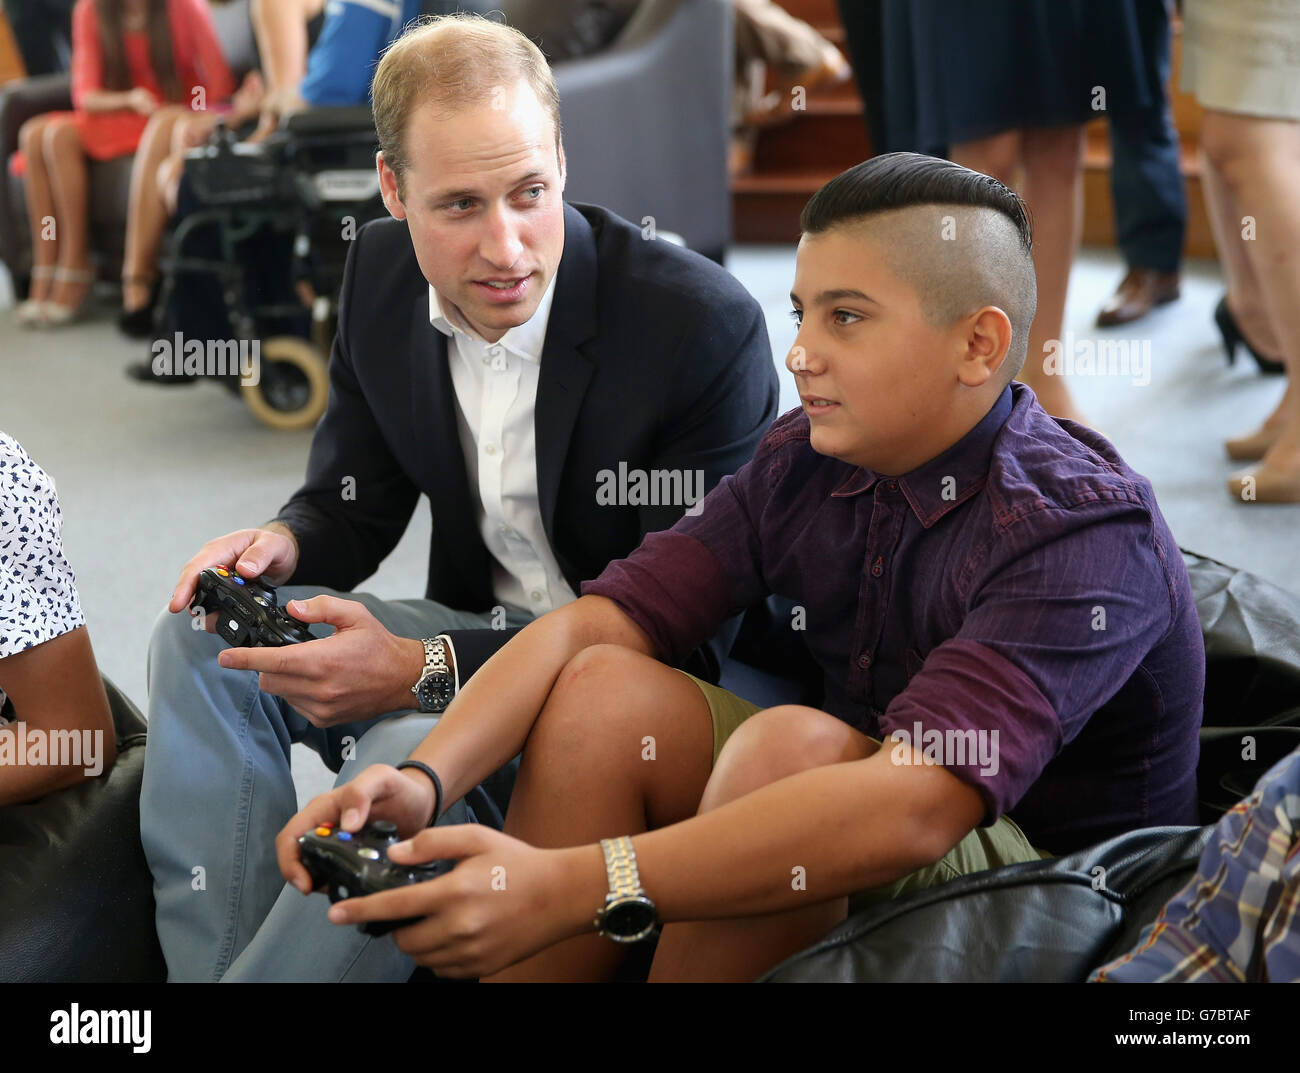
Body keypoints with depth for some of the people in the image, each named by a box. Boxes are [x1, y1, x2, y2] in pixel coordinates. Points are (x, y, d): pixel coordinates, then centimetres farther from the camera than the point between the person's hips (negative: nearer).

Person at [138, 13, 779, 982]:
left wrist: (421, 672, -29)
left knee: (412, 755, -34)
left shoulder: (705, 326, -22)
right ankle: (216, 966, -11)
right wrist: (281, 547, -16)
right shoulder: (382, 273, -2)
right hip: (481, 633, 7)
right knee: (201, 639, -9)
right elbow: (353, 502, 10)